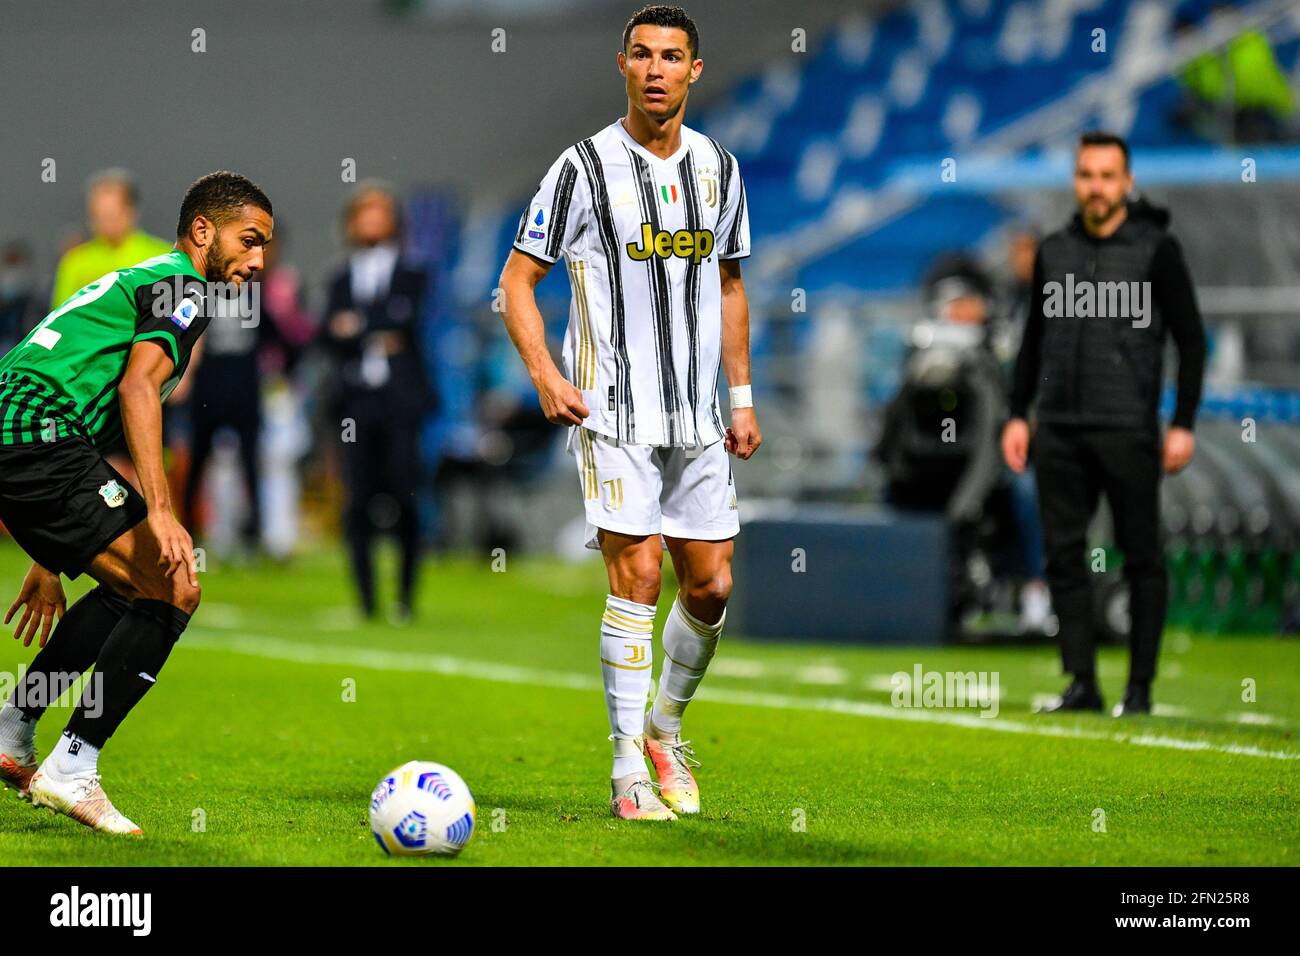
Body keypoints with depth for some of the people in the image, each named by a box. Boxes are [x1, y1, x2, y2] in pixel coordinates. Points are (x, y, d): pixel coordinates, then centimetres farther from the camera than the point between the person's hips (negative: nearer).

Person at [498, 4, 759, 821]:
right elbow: (518, 279, -2)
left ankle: (666, 727, 28)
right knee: (637, 572, -12)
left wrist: (741, 395, 15)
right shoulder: (586, 168, -6)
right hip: (614, 412, -5)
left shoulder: (719, 168, 9)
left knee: (712, 584, 4)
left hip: (699, 417, 5)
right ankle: (629, 770, -5)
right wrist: (546, 375, -15)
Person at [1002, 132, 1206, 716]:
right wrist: (1018, 414, 13)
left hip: (1127, 431, -4)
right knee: (1063, 554, 1)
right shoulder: (1054, 251, 12)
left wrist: (1183, 424, -6)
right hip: (1058, 428, 4)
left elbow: (1191, 340, 0)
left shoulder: (1156, 250, -1)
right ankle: (1081, 684, 5)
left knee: (1141, 558, -2)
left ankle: (1140, 687, 4)